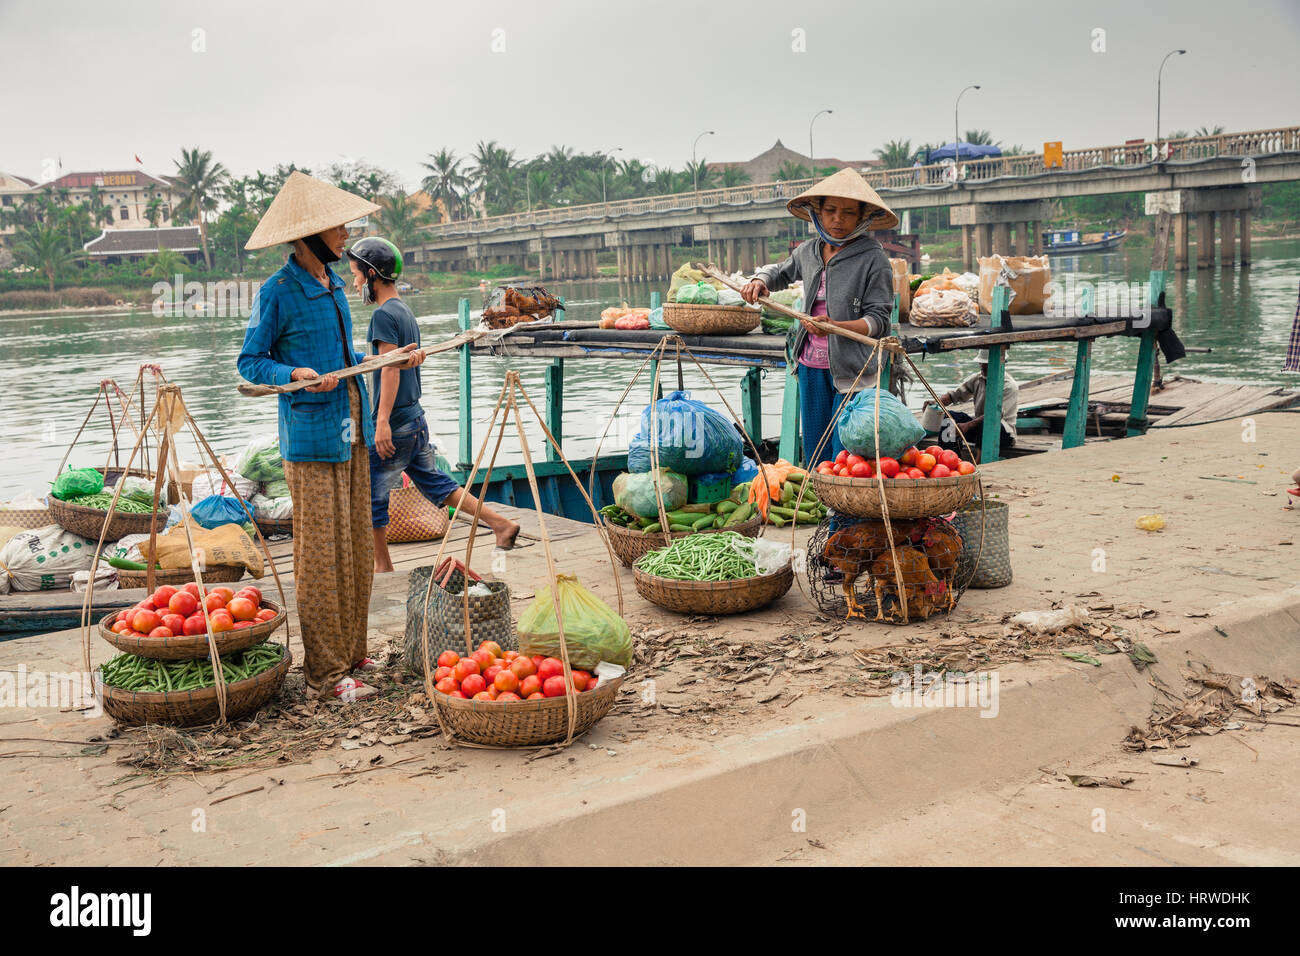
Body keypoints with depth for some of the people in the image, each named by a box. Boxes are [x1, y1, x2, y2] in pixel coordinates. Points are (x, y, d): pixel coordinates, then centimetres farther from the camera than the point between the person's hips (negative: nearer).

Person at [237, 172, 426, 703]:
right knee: (321, 553, -3)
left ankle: (350, 652, 24)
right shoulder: (278, 291, -11)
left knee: (357, 548, 12)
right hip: (311, 436, -8)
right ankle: (325, 670, 5)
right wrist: (295, 375, -24)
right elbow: (250, 361, -8)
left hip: (352, 429, 8)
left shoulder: (332, 283, 13)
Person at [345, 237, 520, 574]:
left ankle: (382, 566, 13)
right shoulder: (405, 312, 15)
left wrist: (382, 422, -23)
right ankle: (501, 523, 12)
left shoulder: (383, 315, -13)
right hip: (416, 417, 9)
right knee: (435, 482, 15)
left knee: (372, 494, 3)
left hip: (395, 423, -9)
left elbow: (391, 368, -20)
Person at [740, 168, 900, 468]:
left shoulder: (874, 259, -8)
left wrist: (834, 326, -26)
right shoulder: (808, 251, 9)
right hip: (811, 365, 6)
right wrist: (760, 281, 9)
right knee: (814, 455, 11)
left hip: (853, 369, -6)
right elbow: (781, 273, 31)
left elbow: (878, 319, -11)